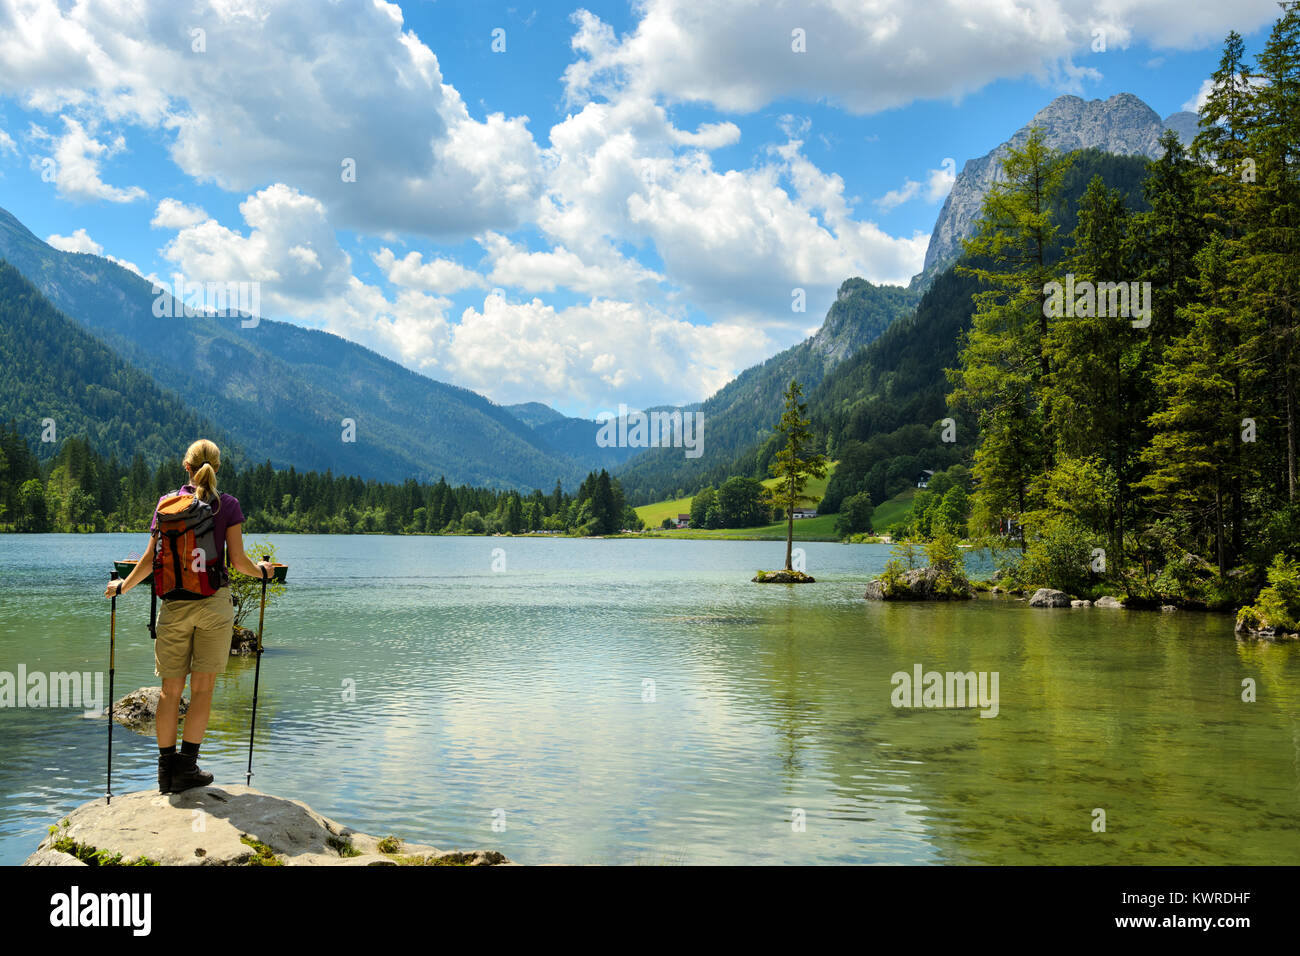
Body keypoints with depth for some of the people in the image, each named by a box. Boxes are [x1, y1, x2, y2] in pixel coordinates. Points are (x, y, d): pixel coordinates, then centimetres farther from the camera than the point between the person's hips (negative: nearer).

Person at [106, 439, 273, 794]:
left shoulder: (167, 502, 3)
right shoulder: (227, 505, -1)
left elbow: (151, 559, 2)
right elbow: (238, 560, -5)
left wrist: (121, 586, 17)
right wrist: (261, 571, 16)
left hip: (174, 604, 2)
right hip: (214, 602, -2)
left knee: (171, 689, 8)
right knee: (202, 687, 4)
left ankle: (166, 768, 12)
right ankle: (186, 767, 3)